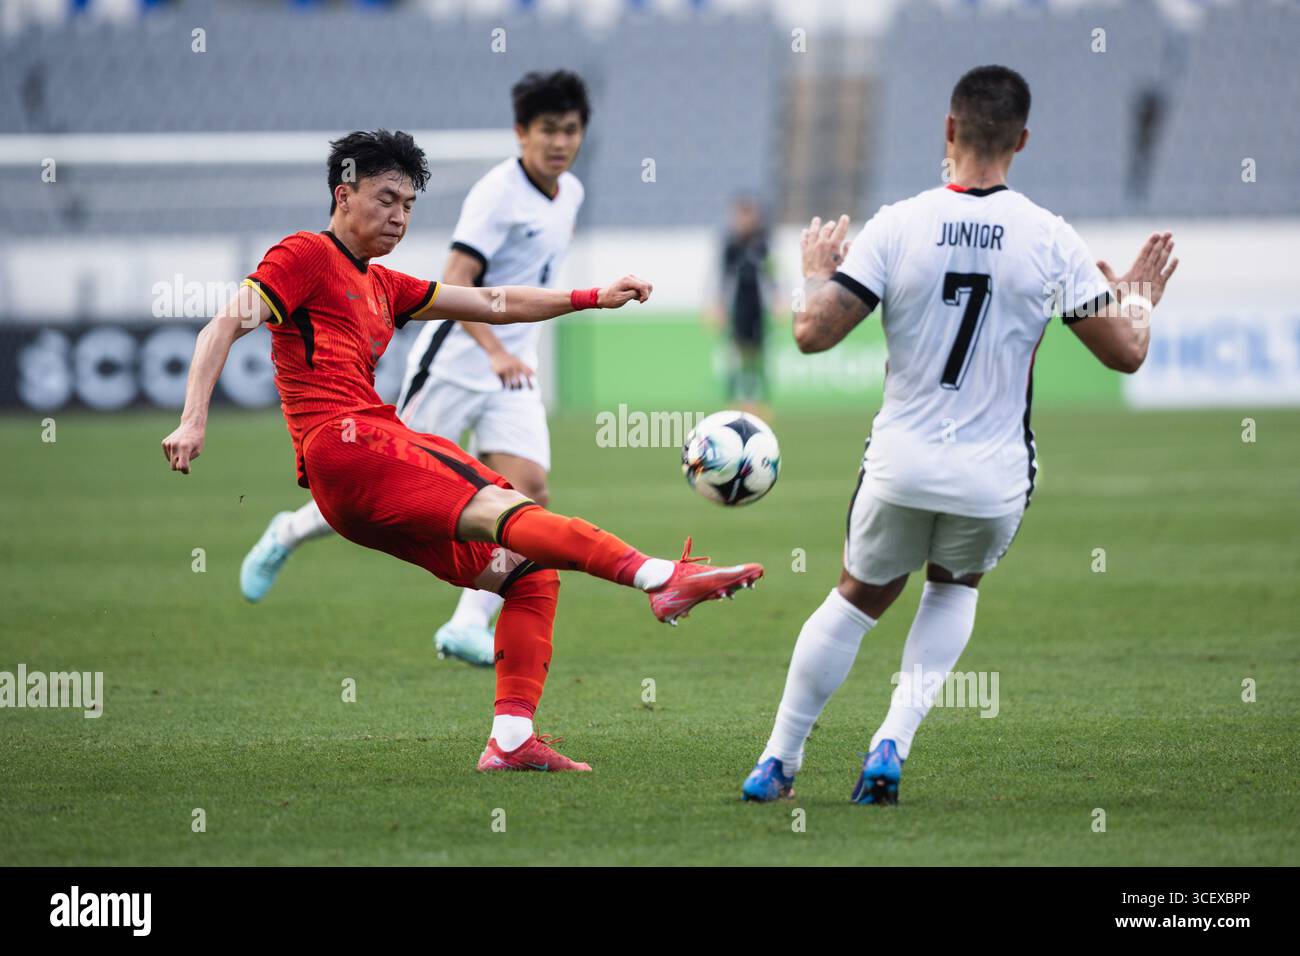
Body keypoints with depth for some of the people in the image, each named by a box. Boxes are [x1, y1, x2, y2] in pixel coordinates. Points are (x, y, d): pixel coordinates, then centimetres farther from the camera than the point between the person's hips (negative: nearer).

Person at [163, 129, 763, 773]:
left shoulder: (381, 286, 30)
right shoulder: (306, 256, 6)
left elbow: (492, 304, 31)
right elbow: (224, 327, -5)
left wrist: (593, 298, 24)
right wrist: (194, 420, -19)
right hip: (344, 446, -10)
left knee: (530, 570, 0)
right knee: (499, 510, -29)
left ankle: (511, 738, -10)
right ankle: (663, 579, -49)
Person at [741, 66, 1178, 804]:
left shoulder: (898, 225, -9)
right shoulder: (1052, 240, -7)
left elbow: (813, 333, -10)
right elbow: (1125, 354, -3)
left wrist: (817, 273, 11)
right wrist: (1139, 301, 19)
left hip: (902, 465, 0)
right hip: (995, 478, 0)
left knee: (859, 597, 22)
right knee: (956, 588, 28)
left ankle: (779, 760, 25)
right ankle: (894, 741, 8)